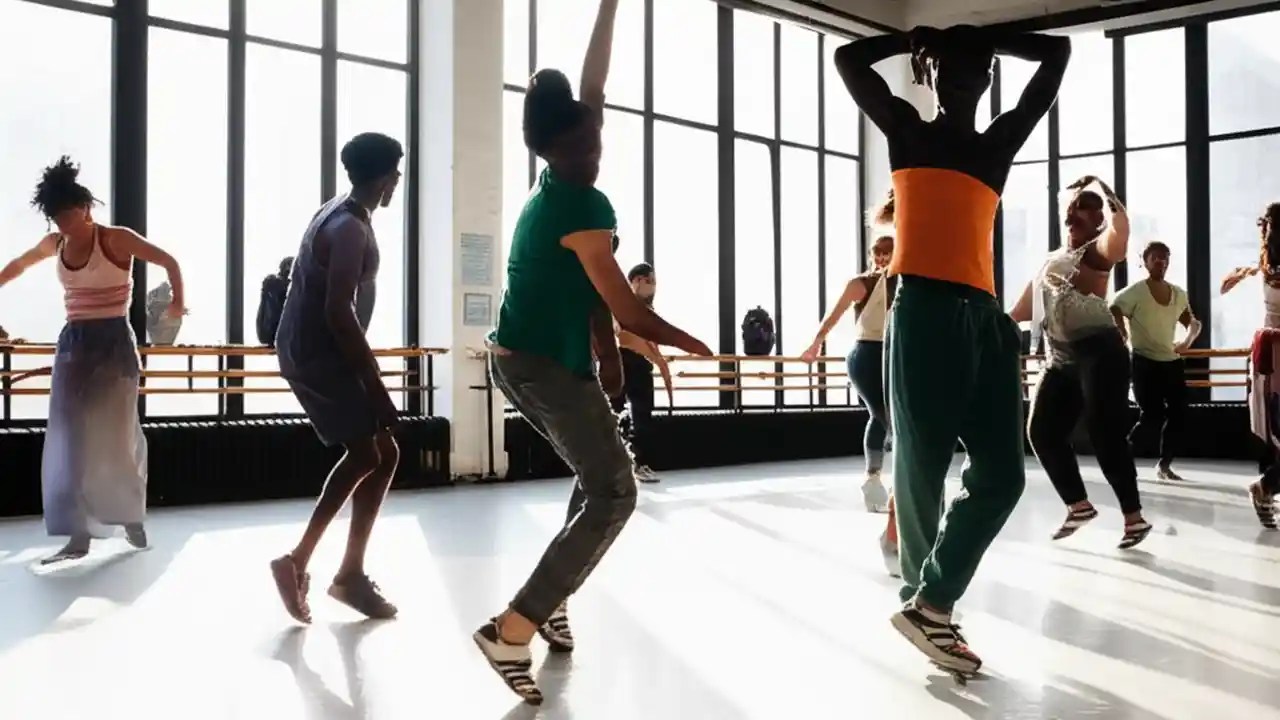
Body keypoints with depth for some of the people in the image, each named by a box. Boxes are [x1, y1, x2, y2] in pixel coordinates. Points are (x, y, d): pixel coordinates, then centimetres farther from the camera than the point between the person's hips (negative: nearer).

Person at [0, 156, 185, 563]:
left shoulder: (116, 239, -8)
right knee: (71, 438, -2)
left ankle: (133, 520, 17)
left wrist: (178, 303, -17)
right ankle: (79, 534, 0)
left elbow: (169, 262, -8)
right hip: (74, 342, 5)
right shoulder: (53, 245, 9)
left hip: (113, 342, -5)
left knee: (116, 434, 0)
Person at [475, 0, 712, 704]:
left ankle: (551, 600, 19)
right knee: (613, 493, -5)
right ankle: (513, 629, -15)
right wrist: (692, 343, 0)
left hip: (515, 356, 9)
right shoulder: (584, 205, -16)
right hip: (551, 364, -9)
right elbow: (629, 311, -15)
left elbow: (593, 86, 16)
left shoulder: (552, 185, 8)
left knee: (596, 473, 22)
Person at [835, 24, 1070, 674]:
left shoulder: (998, 145, 23)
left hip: (986, 317, 5)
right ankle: (924, 598, 14)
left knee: (1002, 475, -3)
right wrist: (914, 42, 23)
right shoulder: (907, 132, 16)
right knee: (920, 469, -2)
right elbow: (848, 59, 12)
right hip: (923, 312, -4)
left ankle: (931, 602, 2)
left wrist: (987, 42, 31)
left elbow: (1057, 54, 31)